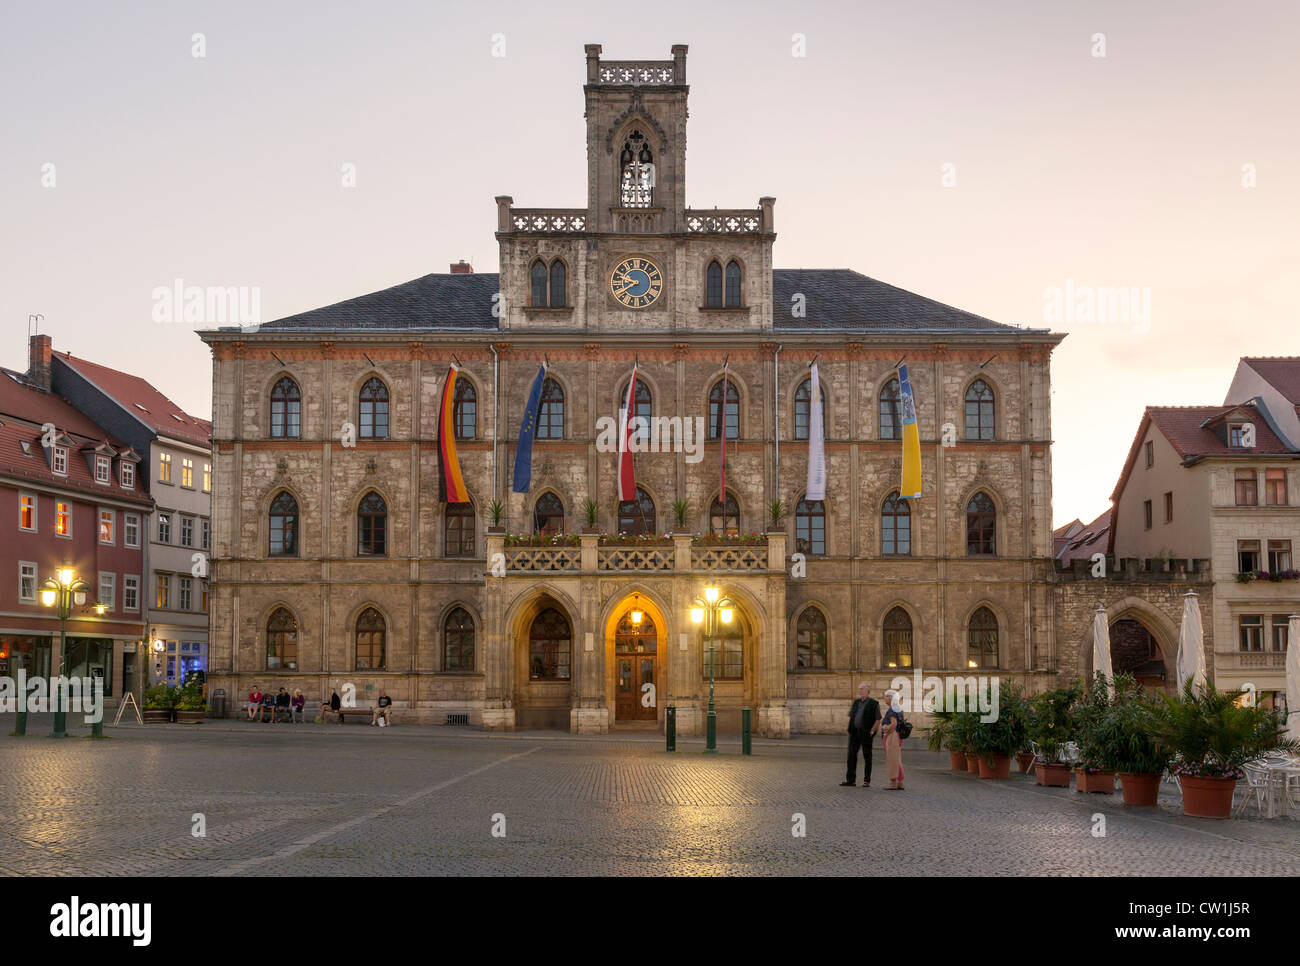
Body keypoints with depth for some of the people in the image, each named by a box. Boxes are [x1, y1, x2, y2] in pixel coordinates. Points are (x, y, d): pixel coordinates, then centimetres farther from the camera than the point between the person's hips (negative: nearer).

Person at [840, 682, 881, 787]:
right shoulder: (856, 702, 14)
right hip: (854, 733, 5)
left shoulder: (874, 704, -3)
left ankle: (867, 781, 6)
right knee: (851, 755, 2)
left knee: (867, 757, 1)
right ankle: (850, 779, 6)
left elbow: (878, 720, -5)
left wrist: (872, 732, -12)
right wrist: (850, 729, 8)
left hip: (866, 734, -5)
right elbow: (850, 716, 20)